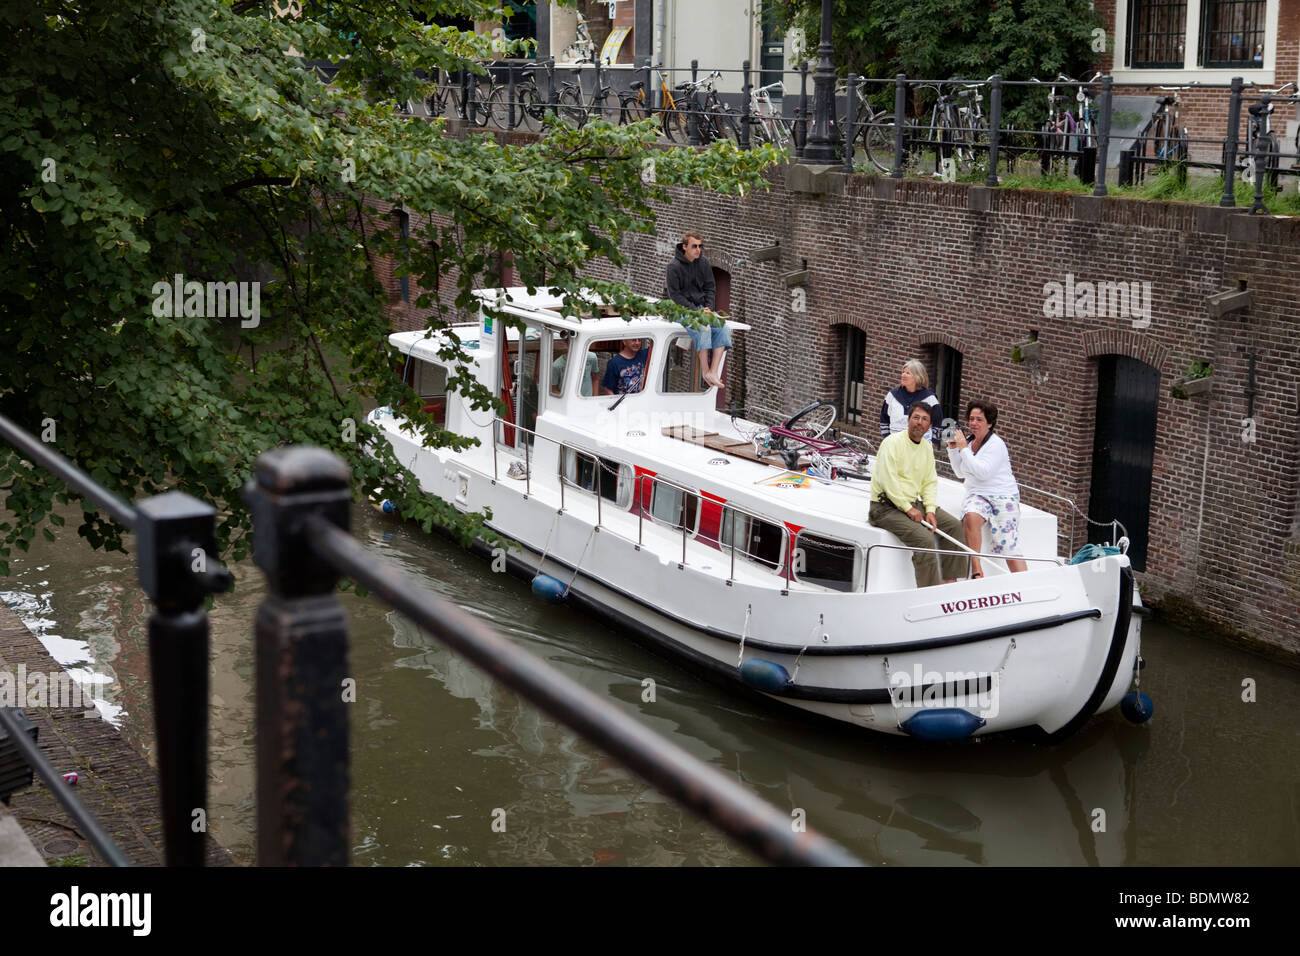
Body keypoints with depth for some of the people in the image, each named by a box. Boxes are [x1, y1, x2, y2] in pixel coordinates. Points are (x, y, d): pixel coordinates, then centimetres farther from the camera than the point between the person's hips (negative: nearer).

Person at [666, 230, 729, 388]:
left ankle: (713, 372, -27)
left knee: (723, 328, -21)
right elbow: (674, 295, -10)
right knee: (703, 327, -34)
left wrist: (708, 308, -5)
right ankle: (705, 372, -31)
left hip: (702, 307, 6)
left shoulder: (704, 263, 8)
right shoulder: (674, 266, -8)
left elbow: (710, 288, 14)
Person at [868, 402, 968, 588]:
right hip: (886, 507, -8)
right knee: (924, 539, -26)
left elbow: (930, 482, 14)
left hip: (913, 504, 8)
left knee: (954, 525, -2)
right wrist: (908, 509, -18)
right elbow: (887, 480, -19)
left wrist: (930, 510, -3)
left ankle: (950, 582, 3)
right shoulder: (893, 443, -12)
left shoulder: (927, 448, 13)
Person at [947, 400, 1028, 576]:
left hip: (1003, 497, -5)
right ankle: (976, 570, -32)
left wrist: (963, 448, -15)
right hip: (977, 495, 5)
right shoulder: (971, 443, 14)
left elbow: (983, 472, -19)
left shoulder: (996, 444, -7)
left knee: (1009, 549, -14)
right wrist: (953, 449, 11)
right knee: (970, 517, -32)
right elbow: (961, 473, 24)